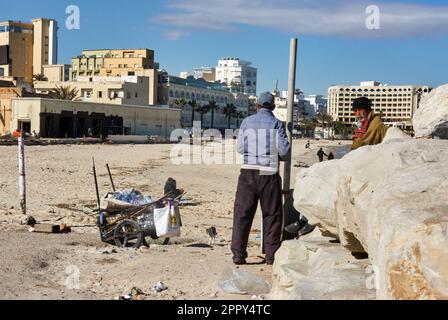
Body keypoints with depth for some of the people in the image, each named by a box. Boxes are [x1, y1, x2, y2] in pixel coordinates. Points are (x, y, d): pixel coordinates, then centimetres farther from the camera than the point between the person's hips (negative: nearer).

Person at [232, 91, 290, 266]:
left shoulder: (247, 122, 4)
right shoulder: (277, 124, -2)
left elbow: (240, 148, 9)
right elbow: (285, 150, -6)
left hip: (248, 172, 1)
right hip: (269, 174, -1)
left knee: (242, 213, 6)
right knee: (272, 215, 9)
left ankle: (238, 254, 3)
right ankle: (271, 255, 11)